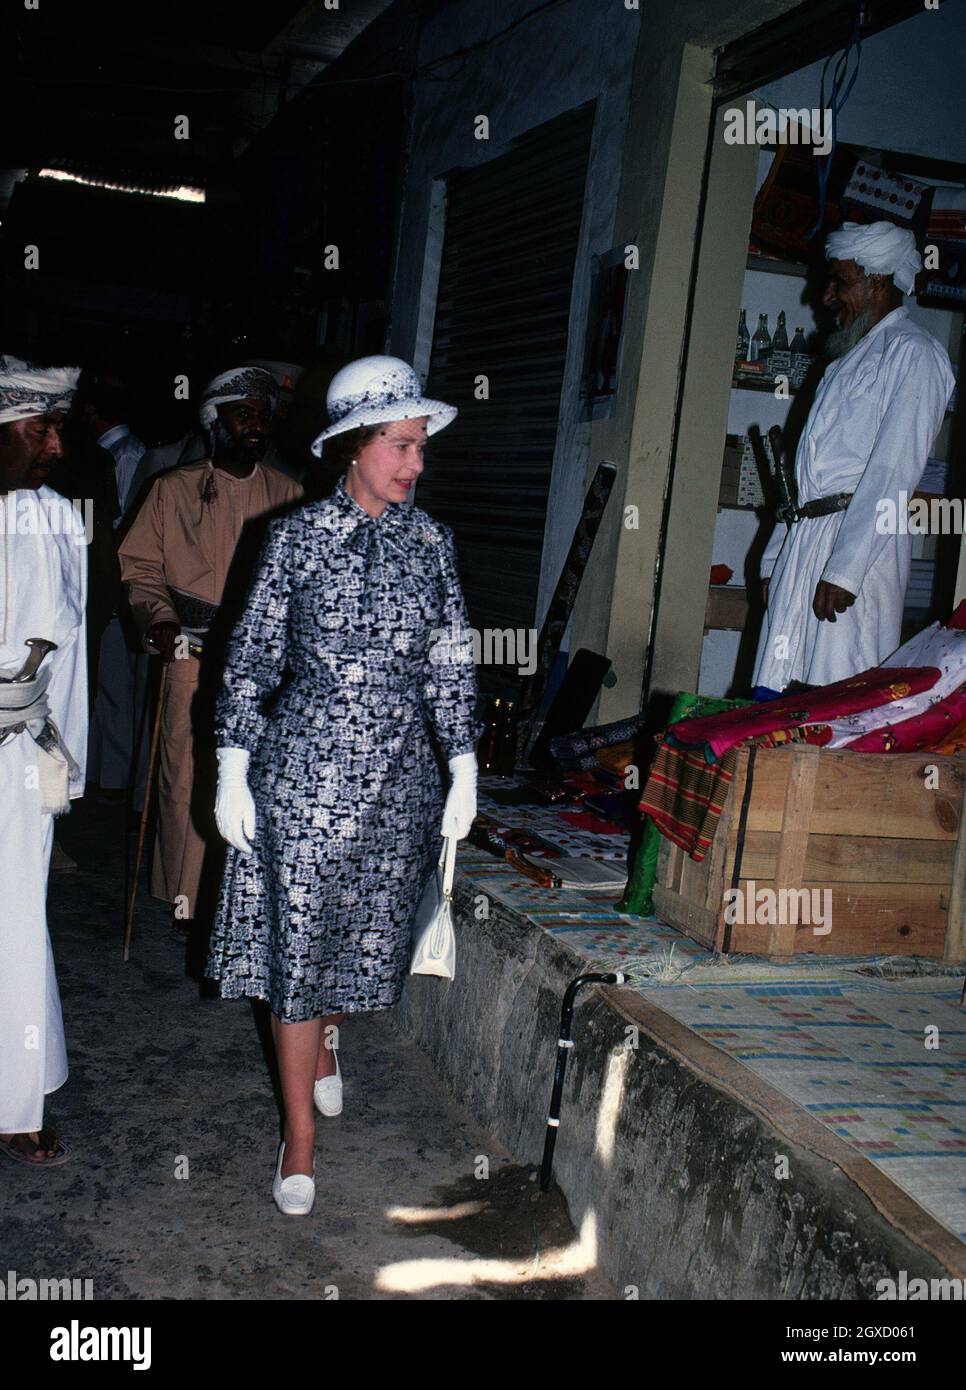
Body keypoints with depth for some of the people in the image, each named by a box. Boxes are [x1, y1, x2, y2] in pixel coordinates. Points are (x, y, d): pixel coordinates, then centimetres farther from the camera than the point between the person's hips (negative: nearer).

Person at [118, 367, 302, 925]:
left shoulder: (288, 496, 11)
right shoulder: (174, 490, 7)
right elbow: (140, 567, 7)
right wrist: (160, 621, -10)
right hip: (193, 657, -1)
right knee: (188, 776, 0)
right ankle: (188, 894, 15)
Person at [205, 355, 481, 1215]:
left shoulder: (431, 542, 4)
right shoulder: (297, 538, -4)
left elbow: (452, 663, 7)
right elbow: (252, 658, -1)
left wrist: (465, 768, 4)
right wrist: (233, 771, -4)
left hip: (399, 773, 3)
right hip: (305, 766, -3)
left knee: (366, 933, 14)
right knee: (297, 943, 1)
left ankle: (326, 1037, 47)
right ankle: (300, 1134, 15)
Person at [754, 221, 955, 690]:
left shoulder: (912, 353, -4)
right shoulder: (849, 357, 25)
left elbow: (893, 472, -15)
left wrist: (845, 568, -22)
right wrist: (774, 557, 20)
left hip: (861, 536, -9)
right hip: (803, 539, 9)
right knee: (778, 693, 4)